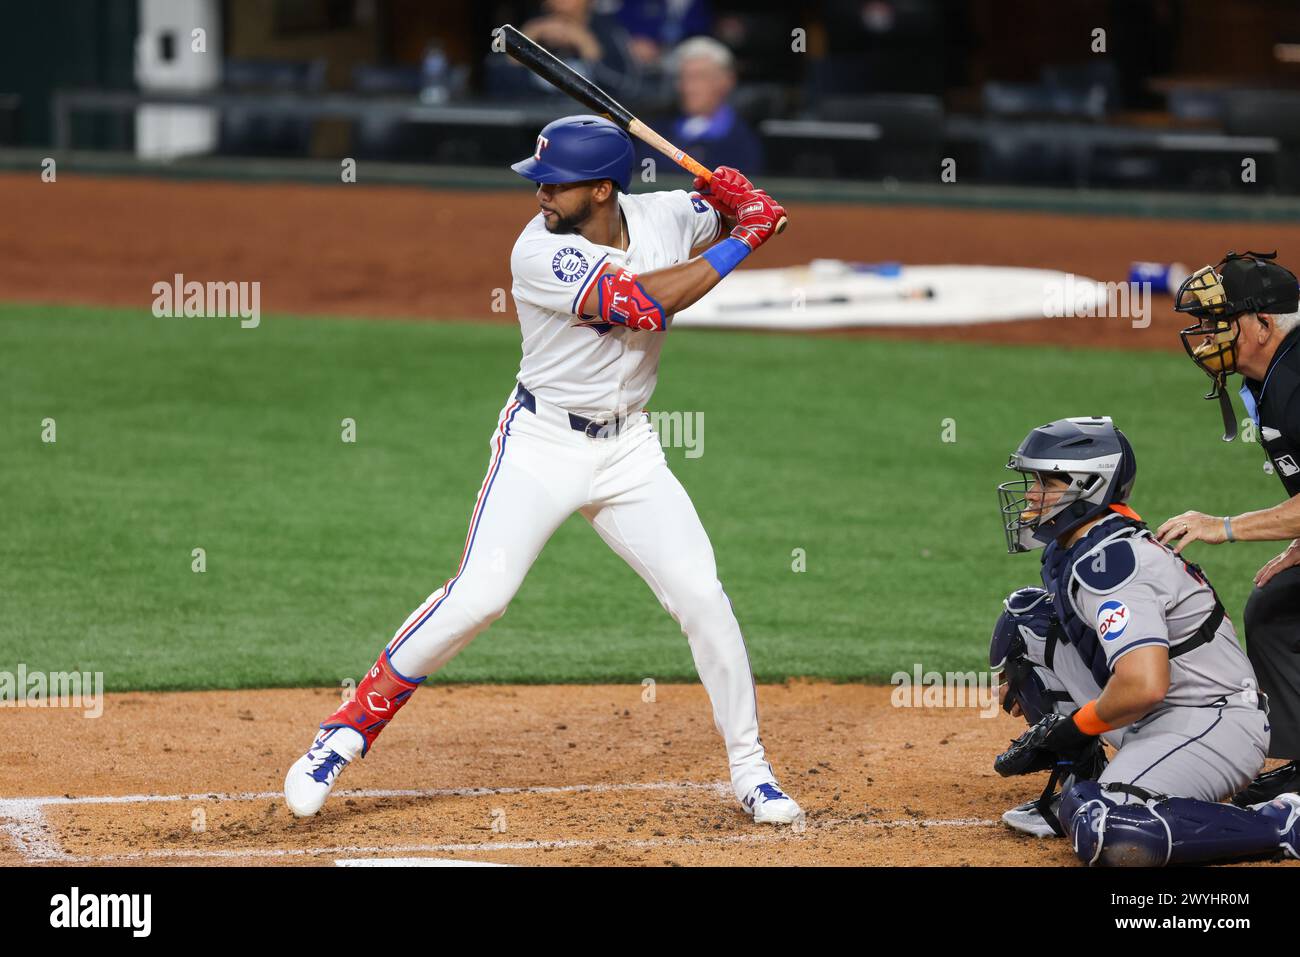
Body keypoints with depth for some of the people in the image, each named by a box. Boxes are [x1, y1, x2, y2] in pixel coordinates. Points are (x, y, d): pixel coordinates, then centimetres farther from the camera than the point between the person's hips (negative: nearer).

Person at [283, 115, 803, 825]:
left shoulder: (661, 216, -3)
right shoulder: (541, 253, -21)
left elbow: (737, 217, 16)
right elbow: (641, 304, -30)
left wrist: (738, 201, -9)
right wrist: (740, 244, -24)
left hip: (628, 448, 4)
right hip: (541, 443, -4)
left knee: (701, 597, -3)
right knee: (478, 596, -16)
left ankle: (748, 767, 11)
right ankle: (349, 731, -4)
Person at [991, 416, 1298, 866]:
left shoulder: (1109, 560, -23)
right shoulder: (1067, 547, 9)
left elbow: (1145, 685, -33)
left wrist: (1078, 724, -16)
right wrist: (1025, 676, 17)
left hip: (1214, 723, -11)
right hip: (1151, 724, 11)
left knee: (1109, 836, -35)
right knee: (1024, 620, 11)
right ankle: (1081, 786, 11)